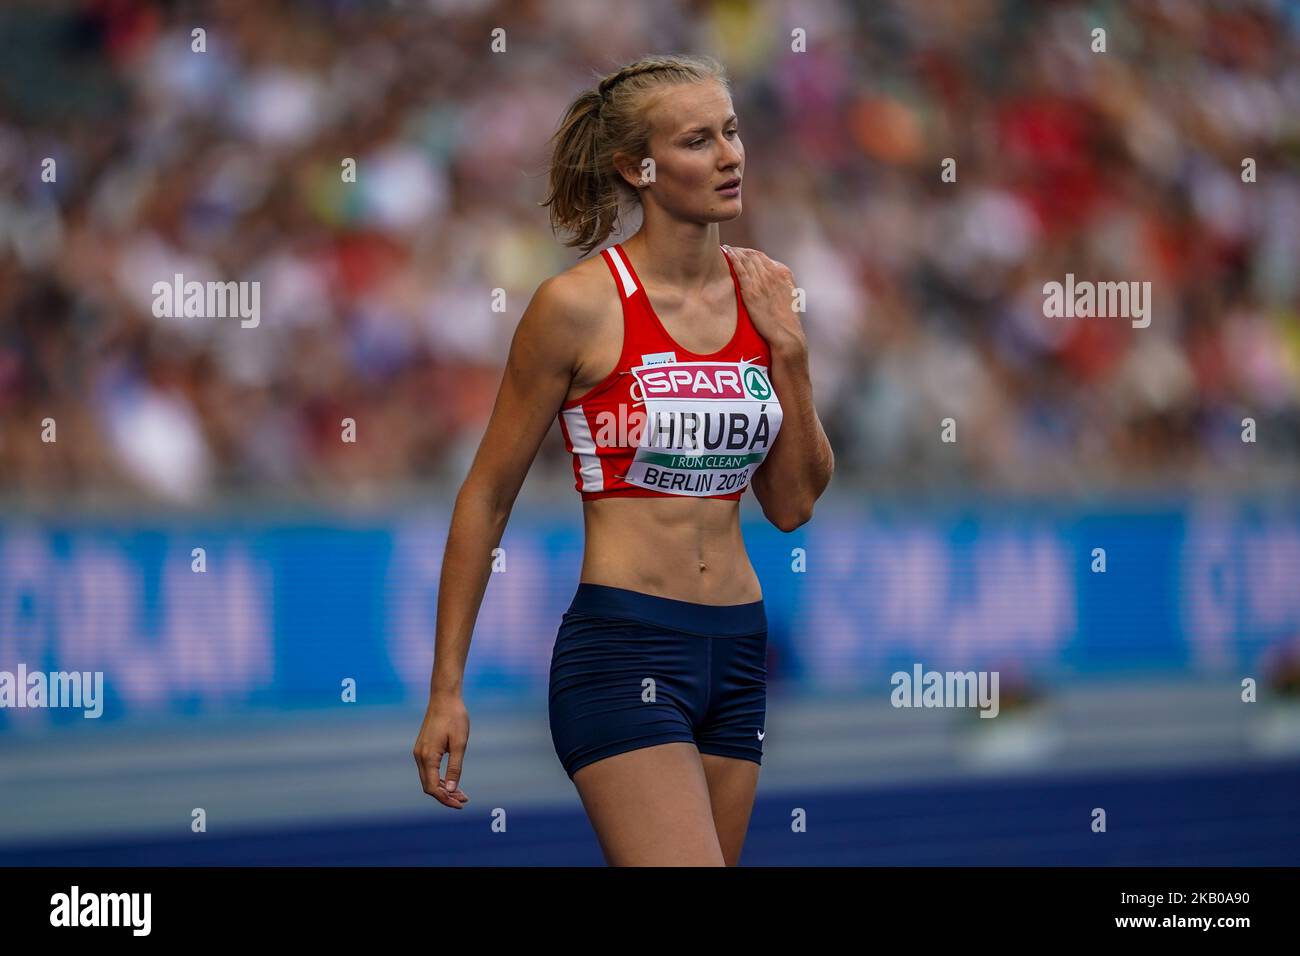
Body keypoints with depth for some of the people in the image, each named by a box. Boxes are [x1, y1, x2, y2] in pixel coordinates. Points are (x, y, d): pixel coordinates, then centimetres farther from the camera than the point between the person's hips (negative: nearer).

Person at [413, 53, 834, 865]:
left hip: (738, 651, 6)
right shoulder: (581, 304, -9)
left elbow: (793, 505, 13)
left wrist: (791, 353, -1)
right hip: (623, 648, -6)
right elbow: (486, 498, -2)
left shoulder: (763, 292, 7)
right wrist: (445, 691, -3)